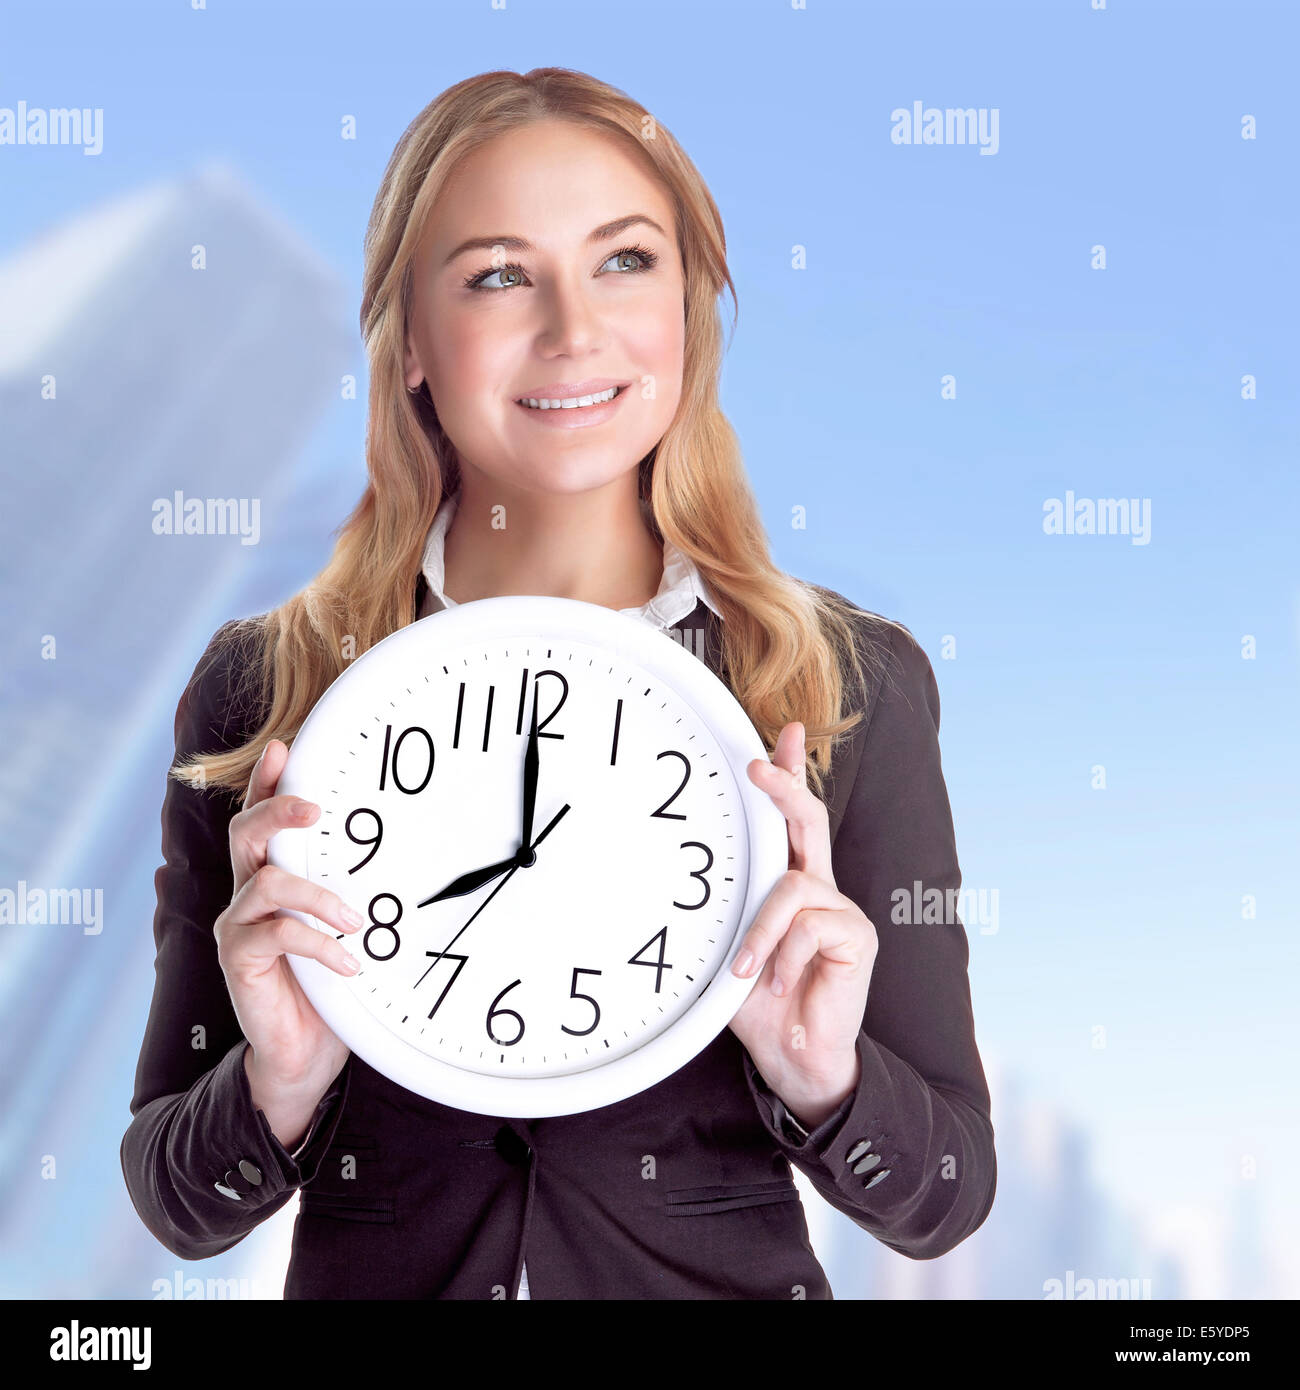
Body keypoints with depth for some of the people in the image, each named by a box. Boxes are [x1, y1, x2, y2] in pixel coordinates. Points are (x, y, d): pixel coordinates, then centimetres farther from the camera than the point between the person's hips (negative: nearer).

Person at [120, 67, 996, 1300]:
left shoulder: (854, 685, -11)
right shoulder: (260, 689, -10)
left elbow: (943, 1199, -6)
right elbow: (179, 1207, -4)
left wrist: (821, 1075, -24)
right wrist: (281, 1085, -22)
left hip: (728, 1278, 0)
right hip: (368, 1280, 1)